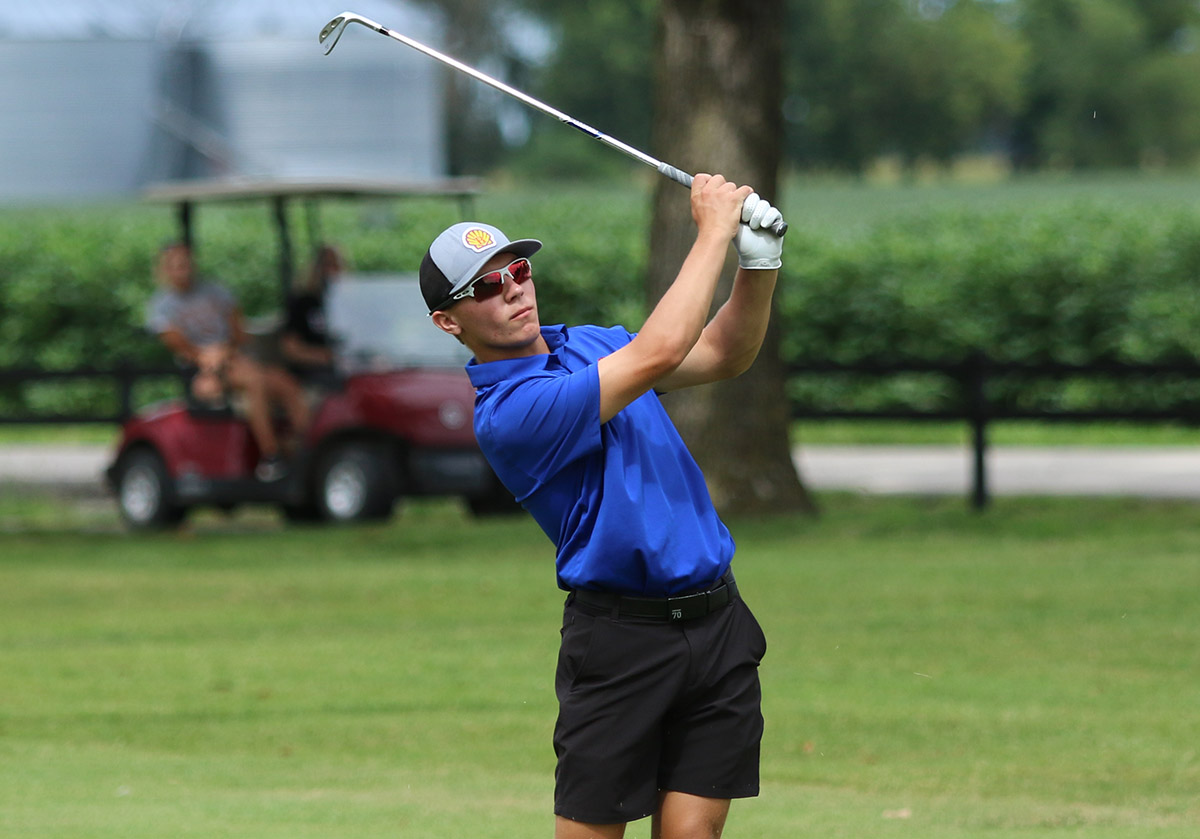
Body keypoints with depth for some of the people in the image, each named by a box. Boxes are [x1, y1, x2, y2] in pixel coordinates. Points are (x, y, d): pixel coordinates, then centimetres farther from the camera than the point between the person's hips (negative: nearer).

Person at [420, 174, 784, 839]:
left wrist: (759, 261, -1)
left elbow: (724, 355, 17)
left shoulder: (589, 345, 14)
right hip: (622, 638, -7)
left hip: (717, 625, 7)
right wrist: (714, 230, -13)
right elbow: (656, 356, -22)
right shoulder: (507, 412, -15)